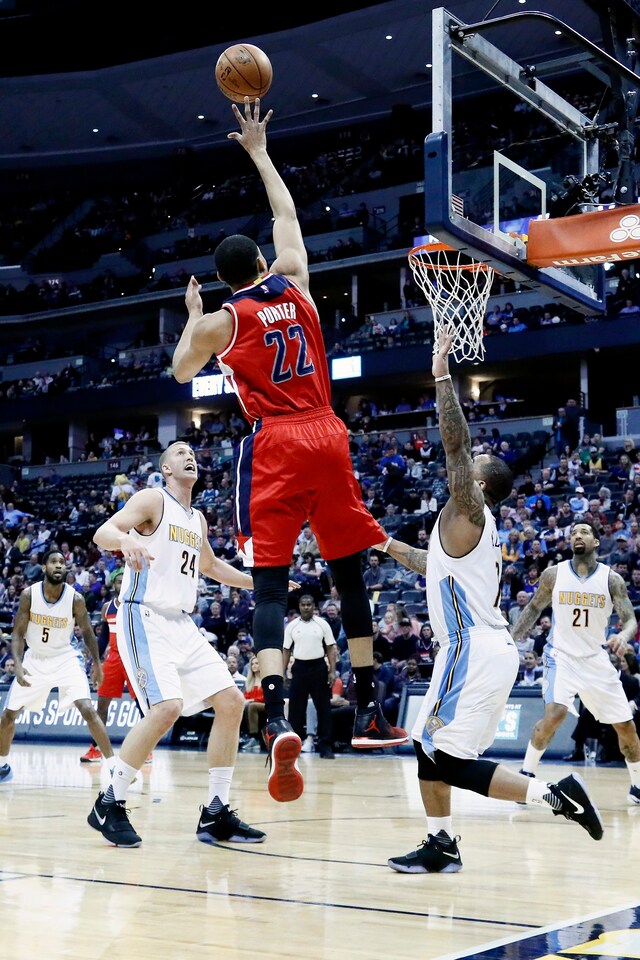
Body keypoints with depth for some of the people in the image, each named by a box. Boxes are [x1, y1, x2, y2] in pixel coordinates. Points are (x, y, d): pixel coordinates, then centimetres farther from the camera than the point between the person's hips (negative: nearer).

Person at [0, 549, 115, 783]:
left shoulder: (75, 598, -17)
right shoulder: (29, 594, -15)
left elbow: (87, 632, 0)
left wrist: (96, 662, 2)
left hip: (65, 659, -2)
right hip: (34, 659, 2)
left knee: (88, 709, -20)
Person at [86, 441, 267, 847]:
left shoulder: (198, 519, 18)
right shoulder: (153, 499, -4)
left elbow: (210, 564, 37)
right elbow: (103, 532, -19)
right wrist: (127, 539, -41)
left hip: (183, 624, 8)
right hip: (145, 619, -8)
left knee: (231, 702, 1)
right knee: (167, 706, -25)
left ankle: (216, 814, 7)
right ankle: (109, 804, -9)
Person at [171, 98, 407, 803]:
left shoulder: (223, 319, 1)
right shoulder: (295, 284, 10)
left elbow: (182, 370, 19)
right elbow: (287, 216, 26)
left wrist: (192, 313, 32)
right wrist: (259, 151, 34)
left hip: (273, 448, -3)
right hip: (327, 439, 4)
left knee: (269, 585, -7)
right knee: (348, 573, 12)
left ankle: (278, 719, -26)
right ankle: (368, 712, 18)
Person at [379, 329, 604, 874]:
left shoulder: (467, 511, -7)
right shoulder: (476, 526, 19)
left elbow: (456, 444, -19)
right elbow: (438, 566, 37)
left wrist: (442, 377, -18)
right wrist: (390, 547, 43)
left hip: (474, 650, -10)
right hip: (485, 649, 10)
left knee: (449, 762, -10)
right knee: (429, 749, 16)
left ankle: (552, 794, -14)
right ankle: (442, 846, 20)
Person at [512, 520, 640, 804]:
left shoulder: (611, 579, -7)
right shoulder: (554, 574, -6)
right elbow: (535, 607, 8)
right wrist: (512, 636, -1)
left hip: (597, 660, 2)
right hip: (561, 656, -2)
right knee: (554, 713, -26)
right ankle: (526, 775, -9)